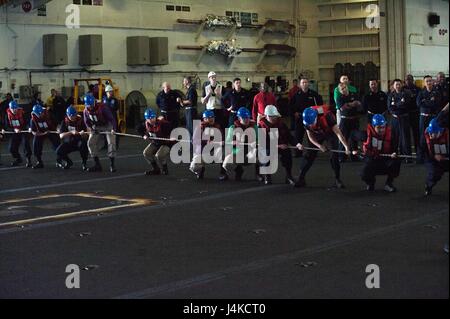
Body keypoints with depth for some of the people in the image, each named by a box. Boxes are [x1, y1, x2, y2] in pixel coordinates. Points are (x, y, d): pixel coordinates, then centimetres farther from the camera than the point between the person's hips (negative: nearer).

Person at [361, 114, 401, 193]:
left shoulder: (390, 134, -12)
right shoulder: (368, 133, -15)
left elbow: (396, 147, -4)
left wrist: (395, 154, -28)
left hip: (386, 159, 1)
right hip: (371, 159, -1)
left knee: (396, 162, -31)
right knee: (365, 175, -30)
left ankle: (389, 184, -3)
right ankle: (370, 182, 14)